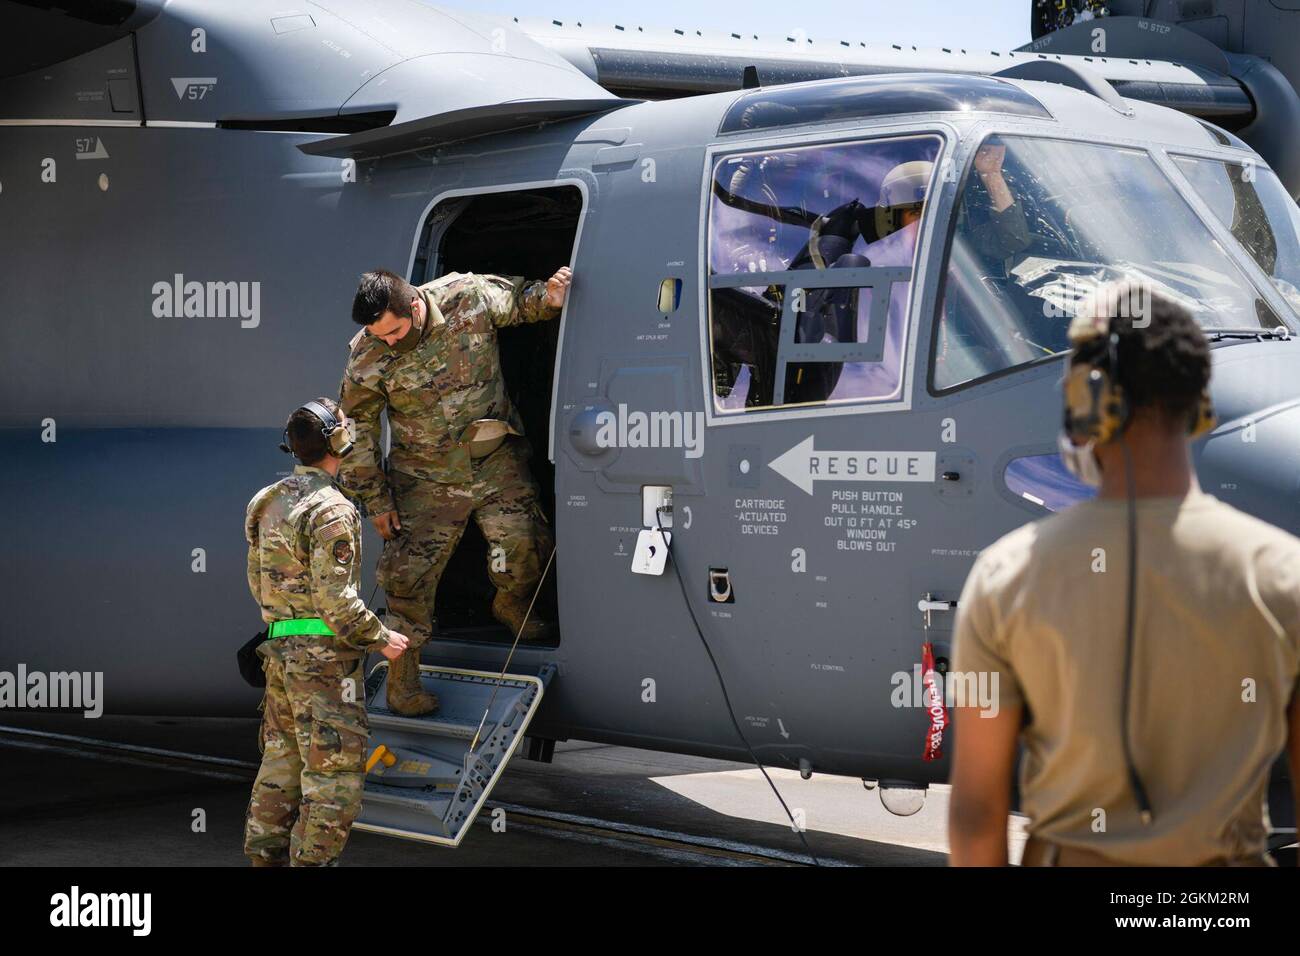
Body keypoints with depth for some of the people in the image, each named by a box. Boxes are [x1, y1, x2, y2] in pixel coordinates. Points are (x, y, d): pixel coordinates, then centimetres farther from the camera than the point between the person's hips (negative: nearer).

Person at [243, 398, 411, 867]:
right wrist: (381, 638, -7)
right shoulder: (331, 510, -16)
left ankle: (265, 856, 21)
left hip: (280, 651, 9)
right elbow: (335, 599, -19)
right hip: (325, 656, -9)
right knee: (334, 771, -3)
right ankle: (312, 861, -3)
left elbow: (257, 580, 19)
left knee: (282, 761, 16)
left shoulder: (270, 502, 11)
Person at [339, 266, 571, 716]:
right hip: (426, 477, -1)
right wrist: (375, 500, -3)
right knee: (408, 573, -4)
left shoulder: (470, 297, -17)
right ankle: (402, 677, 10)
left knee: (525, 544, -5)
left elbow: (517, 299, 6)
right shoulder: (368, 358, -18)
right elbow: (356, 428, -5)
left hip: (496, 460, 1)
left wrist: (547, 298, -17)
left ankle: (511, 607, 30)